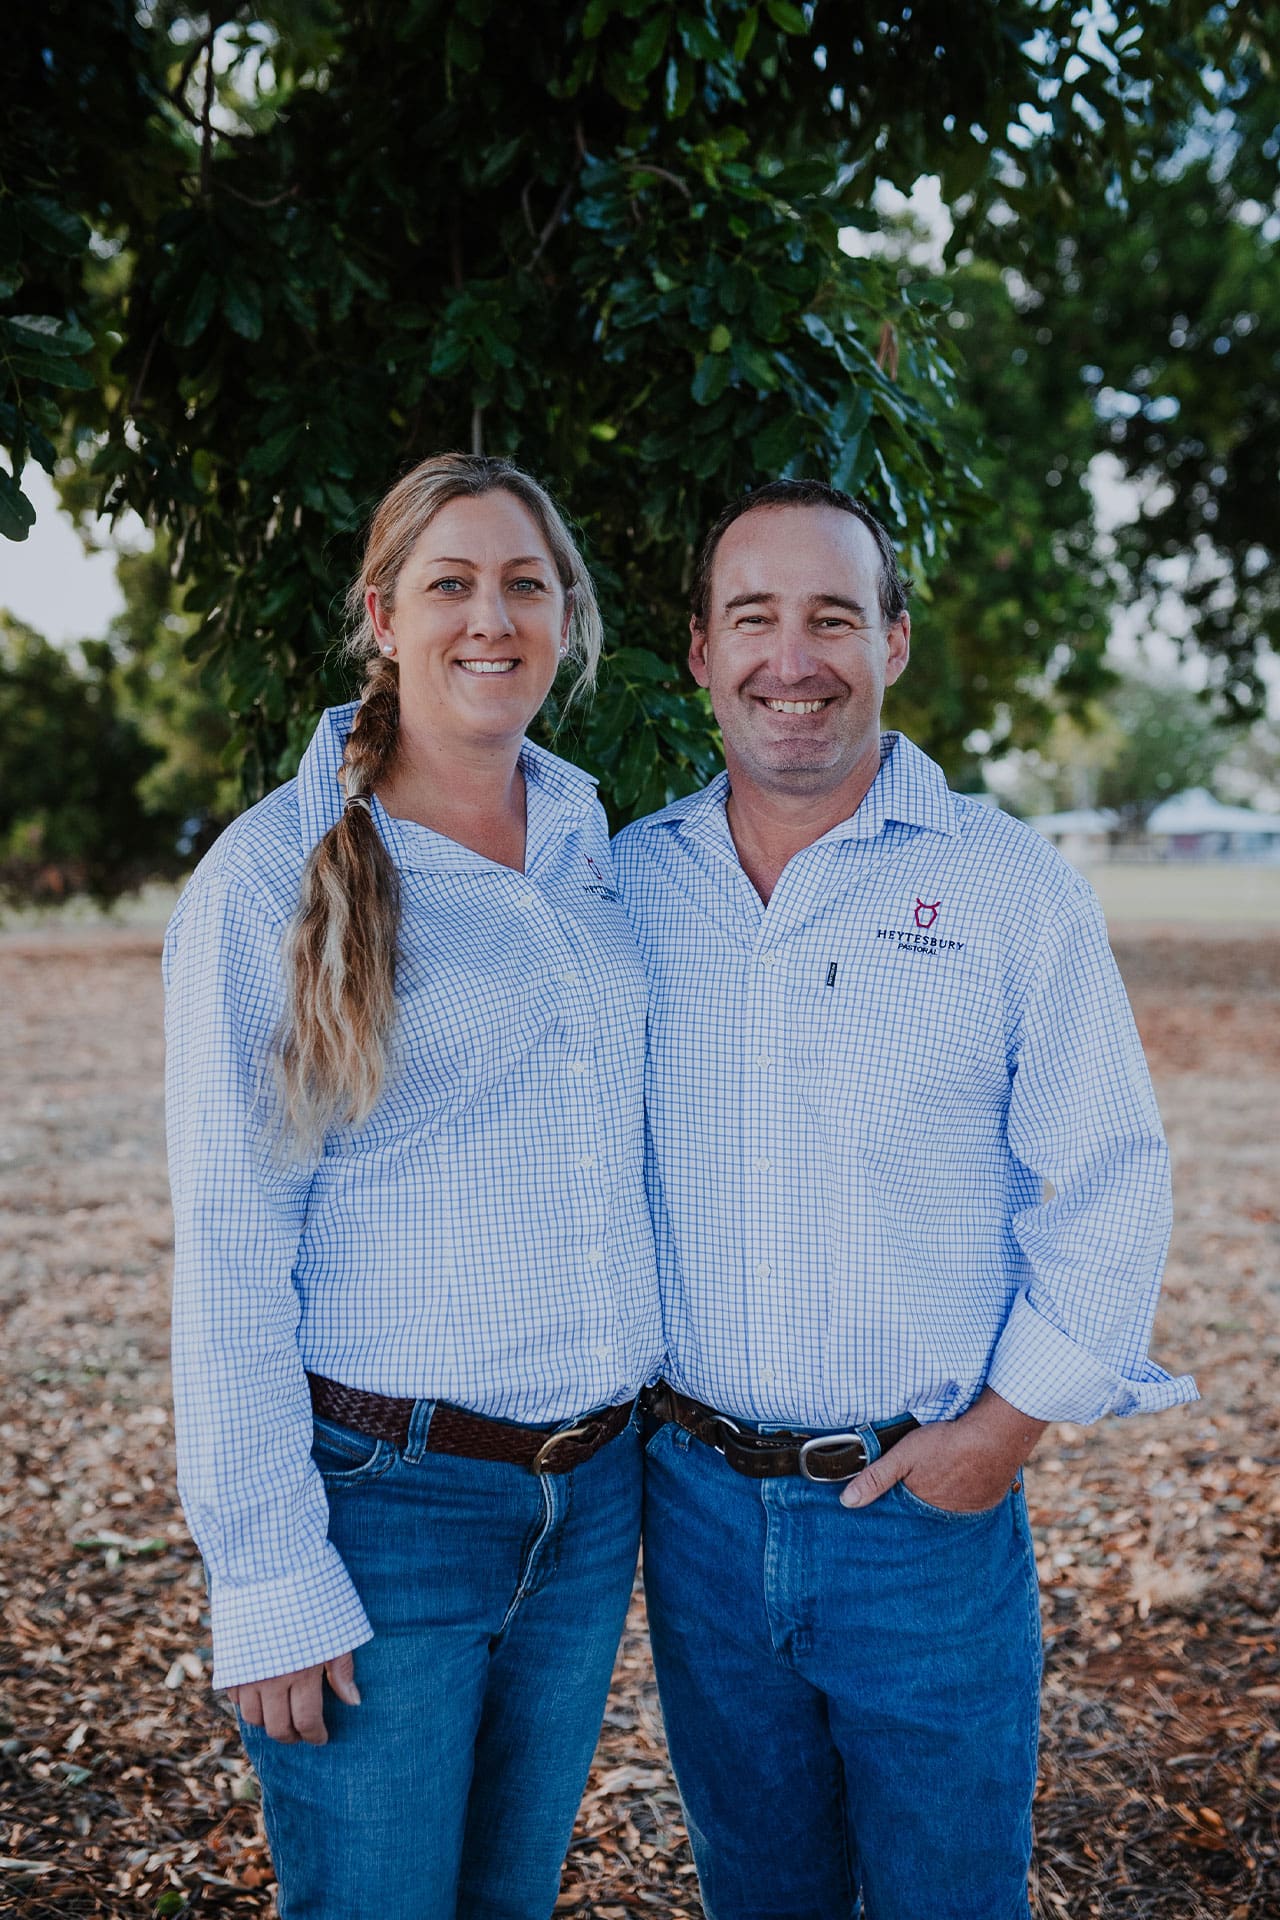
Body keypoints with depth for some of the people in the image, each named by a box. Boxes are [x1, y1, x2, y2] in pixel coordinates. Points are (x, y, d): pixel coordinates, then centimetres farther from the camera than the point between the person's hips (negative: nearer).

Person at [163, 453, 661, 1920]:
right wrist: (266, 1572, -14)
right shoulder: (277, 873, -11)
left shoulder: (596, 843, 6)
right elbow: (229, 1247, -11)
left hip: (590, 1490, 5)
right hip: (382, 1496, -5)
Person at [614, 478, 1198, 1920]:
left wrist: (1007, 1424, -11)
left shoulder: (1010, 889, -8)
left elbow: (1105, 1187, -6)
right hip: (697, 1499, 3)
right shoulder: (626, 884, 1)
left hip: (930, 1513, -2)